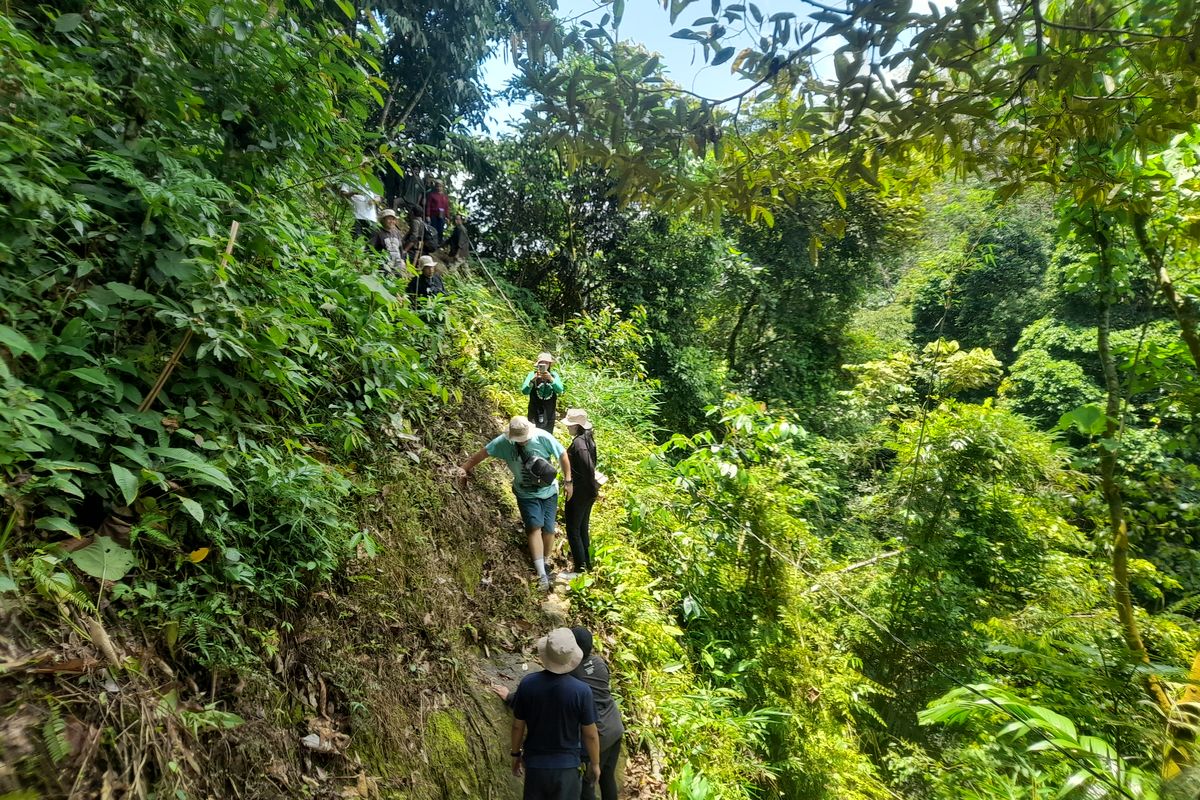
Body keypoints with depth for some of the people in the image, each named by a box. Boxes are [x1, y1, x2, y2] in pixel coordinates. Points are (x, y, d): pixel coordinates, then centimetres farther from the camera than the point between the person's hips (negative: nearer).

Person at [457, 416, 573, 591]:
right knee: (534, 527, -15)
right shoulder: (503, 442, -19)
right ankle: (542, 574, -15)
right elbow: (482, 453, -8)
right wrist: (464, 468, -6)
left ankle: (545, 564, 27)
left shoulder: (542, 437, -23)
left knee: (548, 529, 4)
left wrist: (567, 481, -6)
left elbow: (563, 455, -11)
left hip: (548, 491, 0)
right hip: (525, 493, 0)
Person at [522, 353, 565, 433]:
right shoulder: (532, 375, -4)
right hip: (535, 412, -2)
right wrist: (532, 380, -31)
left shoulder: (553, 375, 1)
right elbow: (524, 391, -15)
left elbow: (560, 390, -13)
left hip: (549, 413, 2)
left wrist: (551, 379, -30)